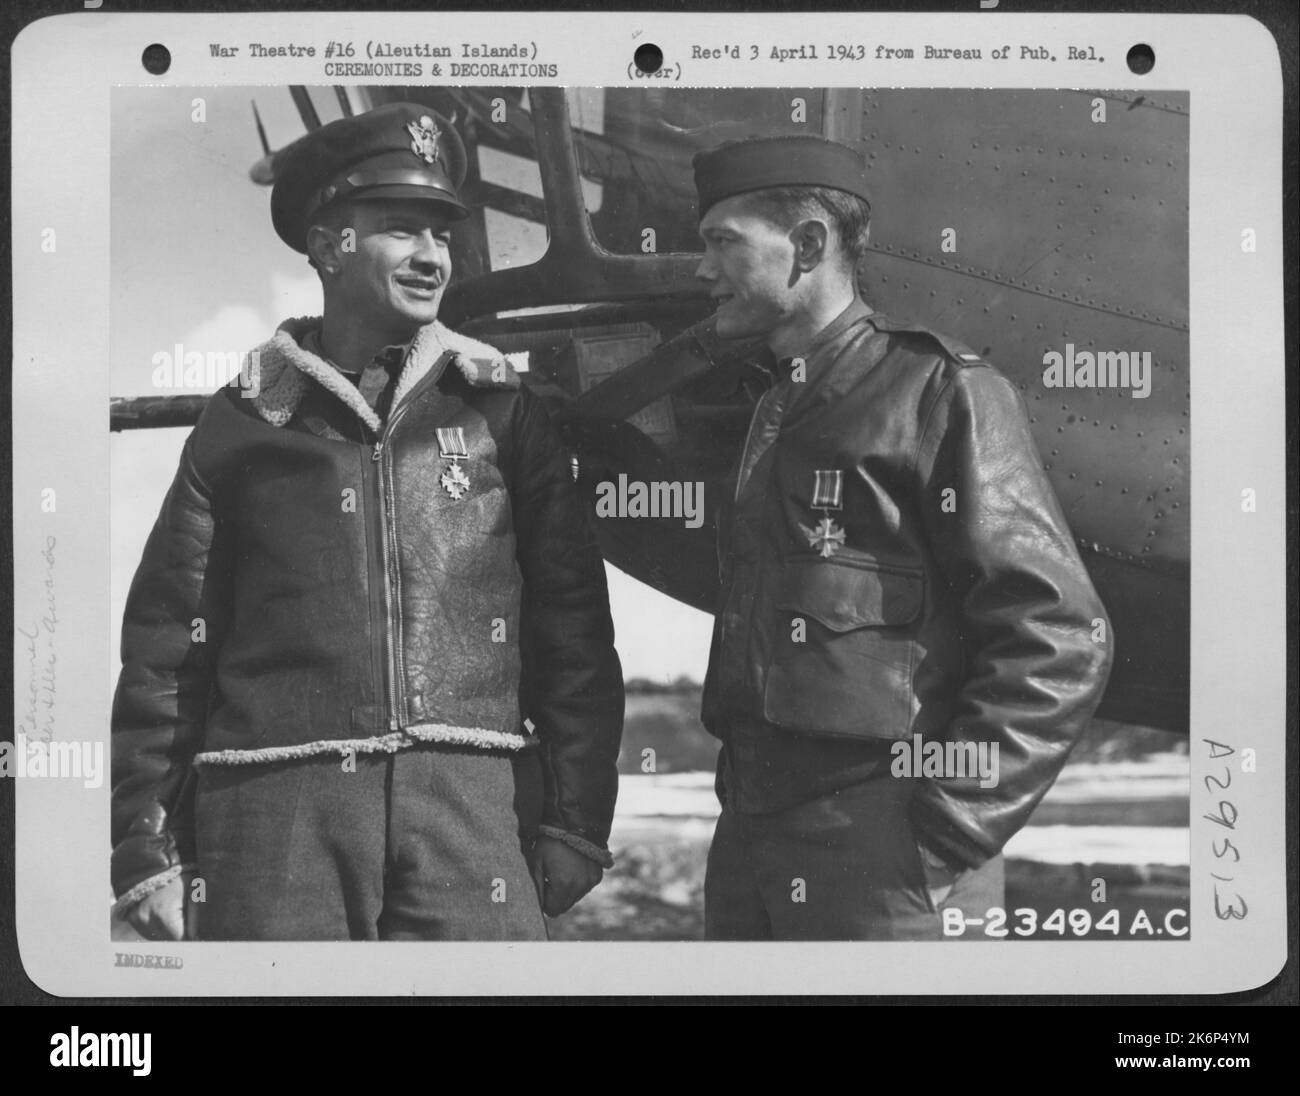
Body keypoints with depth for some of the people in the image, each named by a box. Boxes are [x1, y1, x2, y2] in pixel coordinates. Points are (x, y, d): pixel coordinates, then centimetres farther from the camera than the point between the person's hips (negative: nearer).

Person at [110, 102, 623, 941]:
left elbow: (574, 632, 8)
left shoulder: (500, 409, 9)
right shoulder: (246, 419, 8)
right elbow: (166, 642, 7)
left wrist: (573, 833, 3)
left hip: (472, 804, 1)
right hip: (275, 810, 0)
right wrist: (146, 845, 2)